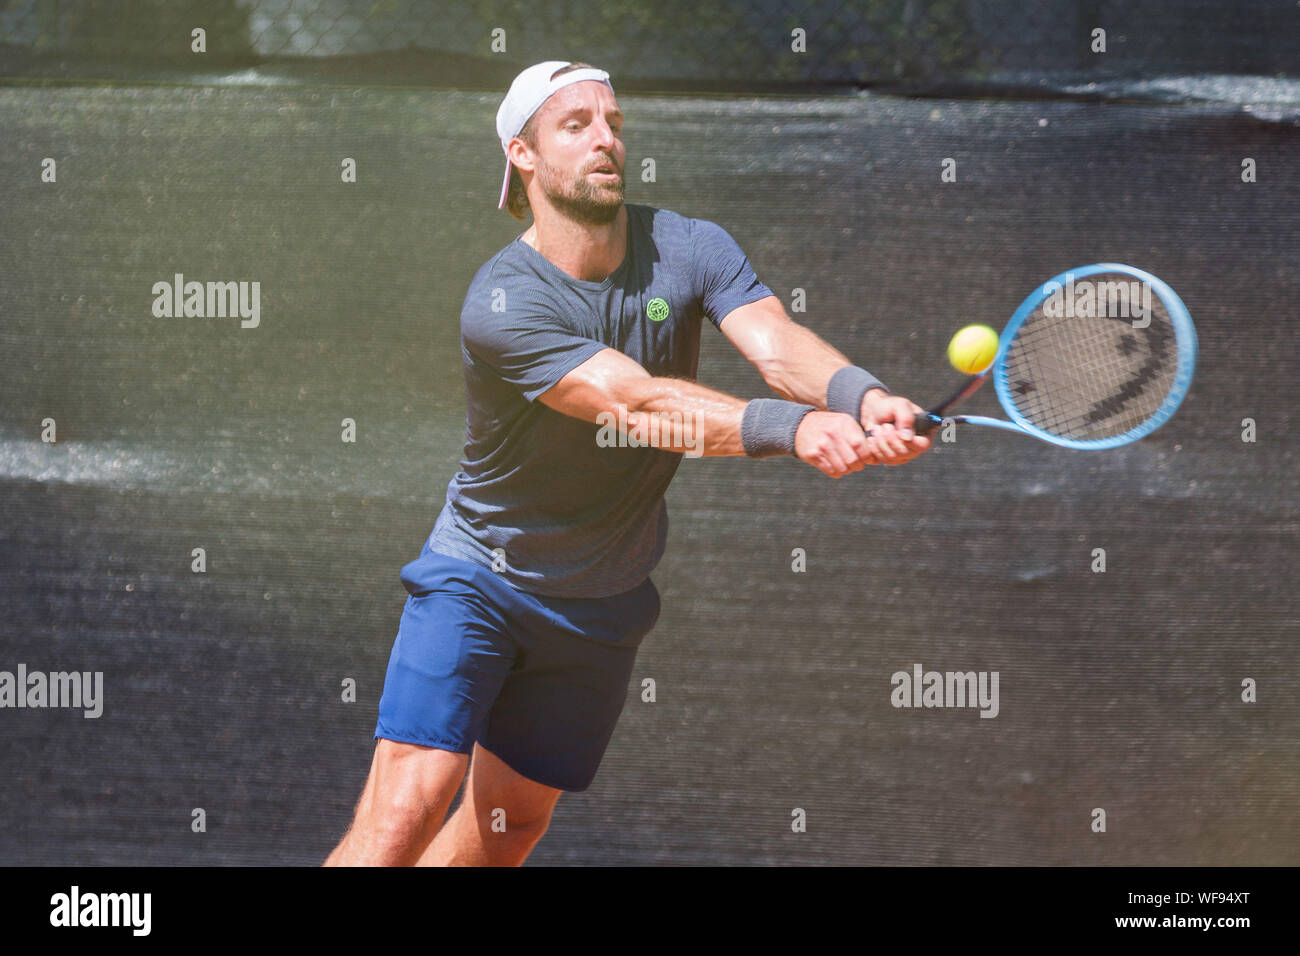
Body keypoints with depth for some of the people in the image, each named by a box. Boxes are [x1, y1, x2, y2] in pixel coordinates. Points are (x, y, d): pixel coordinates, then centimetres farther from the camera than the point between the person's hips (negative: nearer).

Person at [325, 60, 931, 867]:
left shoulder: (690, 248, -8)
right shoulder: (503, 302, -25)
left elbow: (778, 346, -25)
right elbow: (638, 403, -36)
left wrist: (863, 398, -49)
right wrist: (796, 428, -49)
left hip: (605, 604, 5)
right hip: (479, 579, -5)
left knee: (512, 824, 11)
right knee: (407, 810, -19)